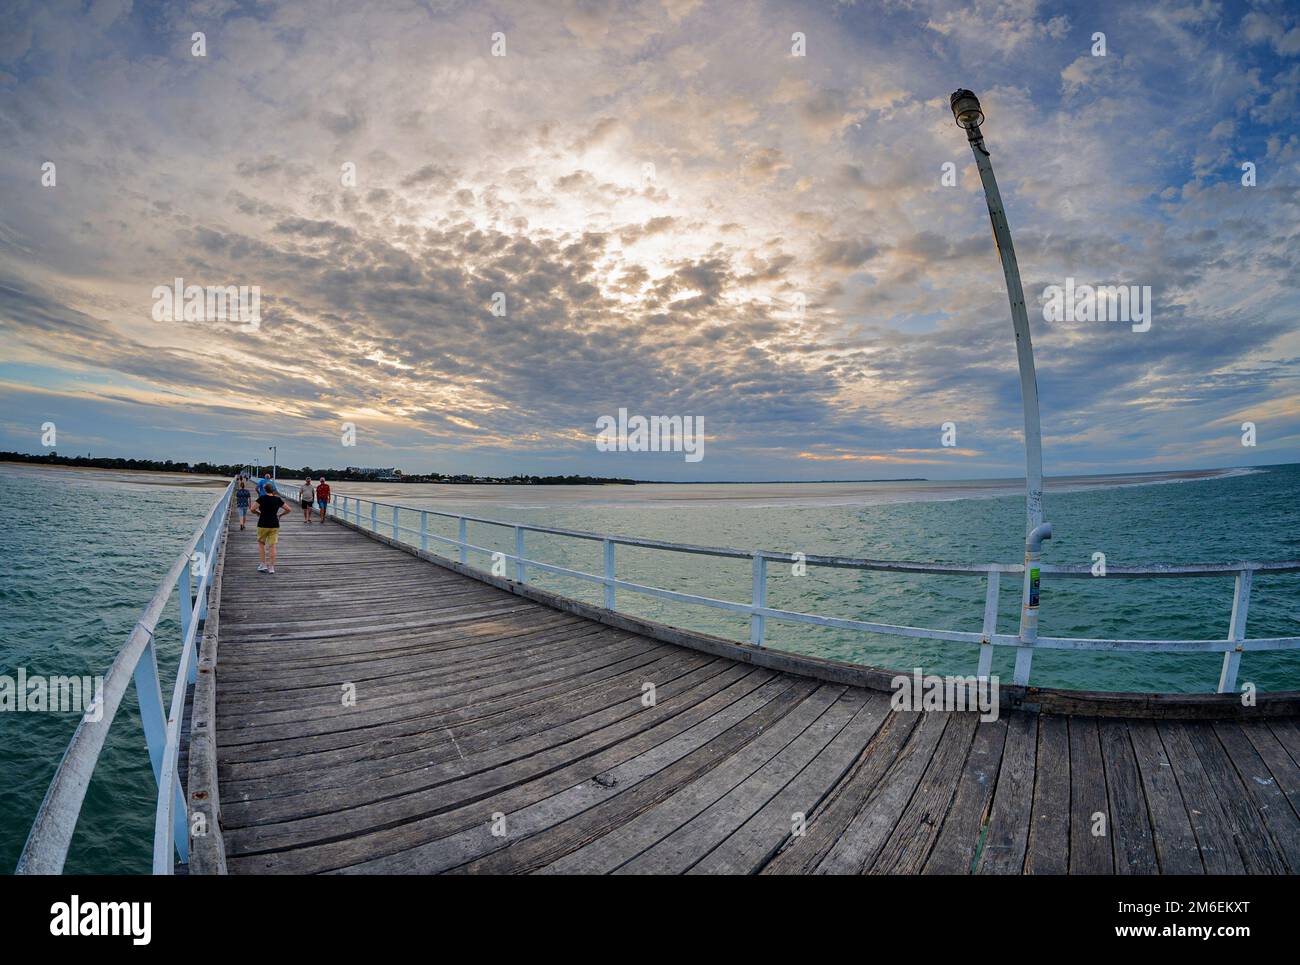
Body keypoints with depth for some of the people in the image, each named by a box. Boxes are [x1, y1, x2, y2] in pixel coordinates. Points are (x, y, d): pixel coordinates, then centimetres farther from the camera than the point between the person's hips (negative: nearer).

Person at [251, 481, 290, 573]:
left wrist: (258, 513, 5)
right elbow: (288, 509, 6)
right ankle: (272, 567, 6)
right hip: (274, 525, 2)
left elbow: (253, 509, -14)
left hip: (263, 524, -2)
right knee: (272, 546, 5)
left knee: (261, 544, 15)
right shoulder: (277, 499, 1)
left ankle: (262, 565, 13)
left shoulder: (262, 498, -8)